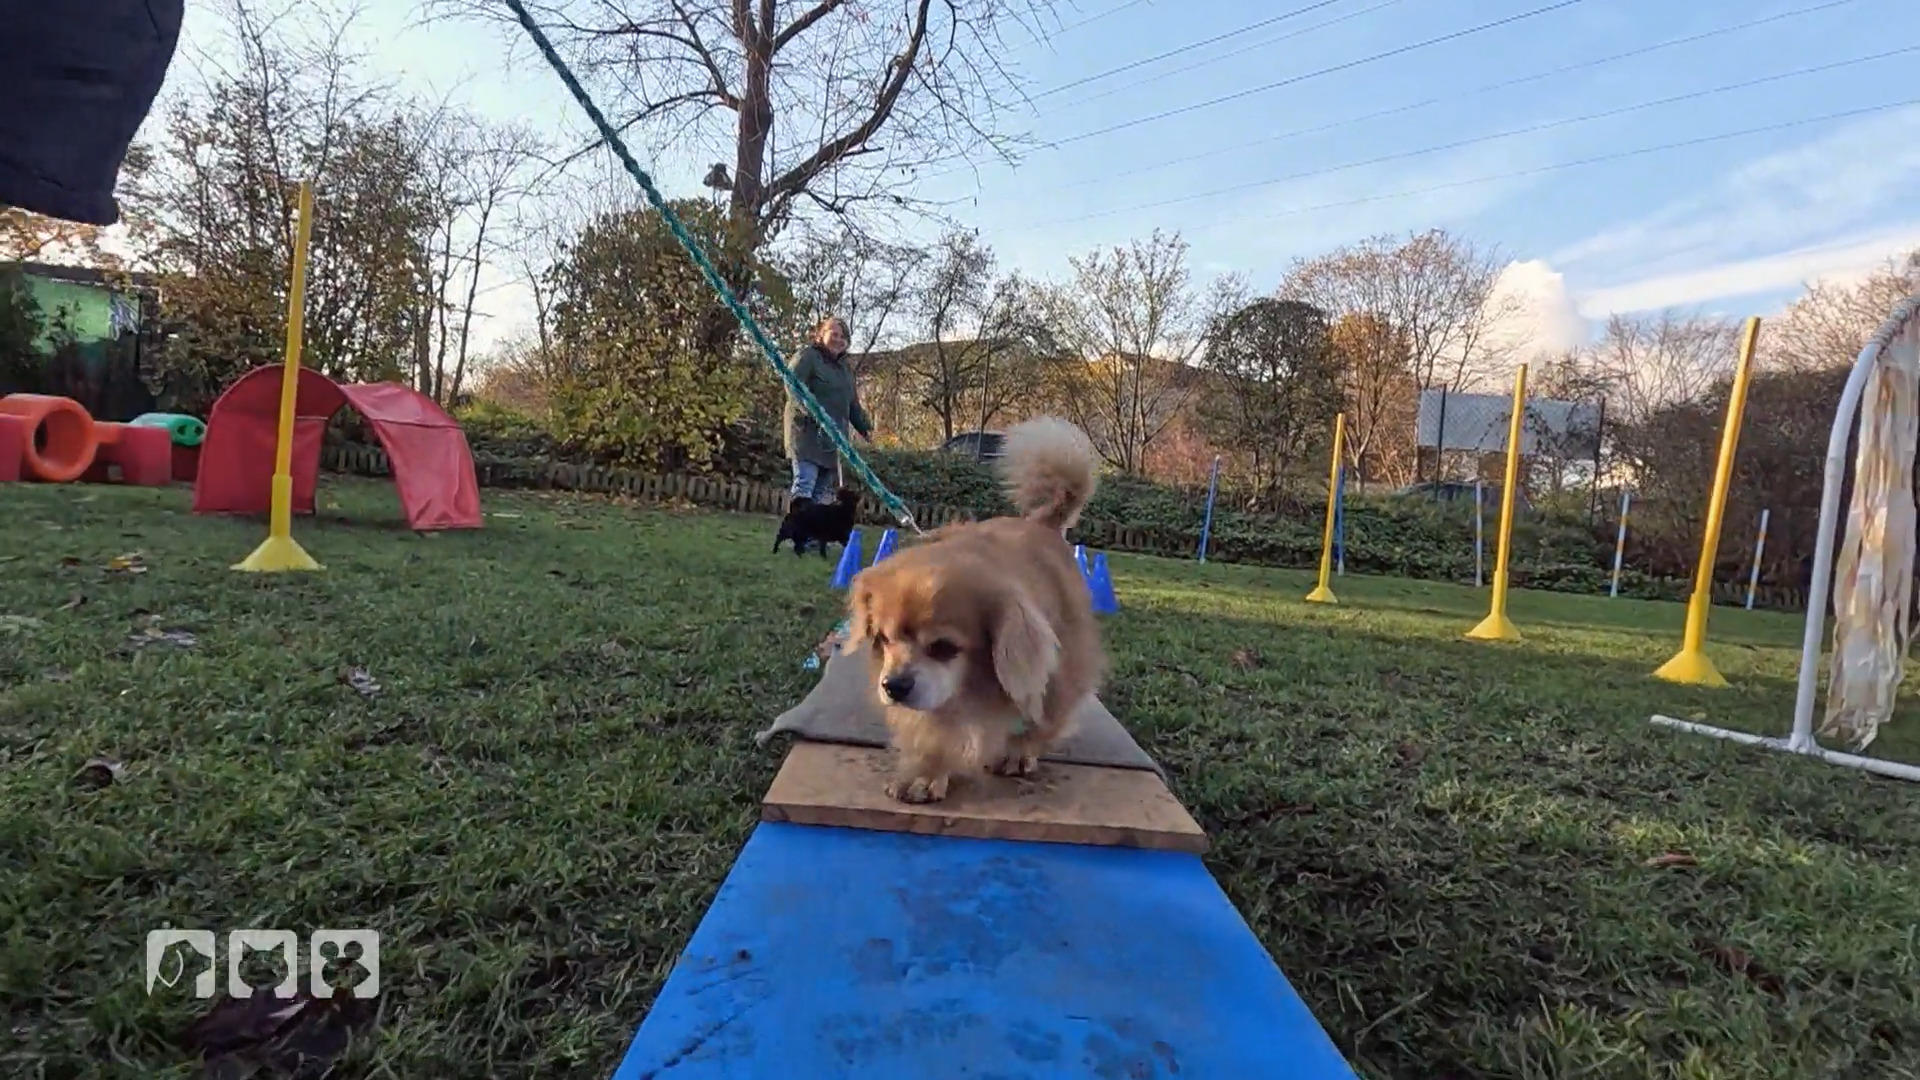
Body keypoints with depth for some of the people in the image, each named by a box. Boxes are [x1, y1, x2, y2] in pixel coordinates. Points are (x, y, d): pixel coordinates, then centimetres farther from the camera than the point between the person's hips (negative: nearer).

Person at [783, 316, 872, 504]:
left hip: (832, 439, 7)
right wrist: (814, 412, -29)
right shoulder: (808, 357, -1)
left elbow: (853, 404, 24)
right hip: (807, 433, -7)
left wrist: (865, 427, 7)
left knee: (824, 491, 5)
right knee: (804, 485, -15)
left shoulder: (846, 368, 23)